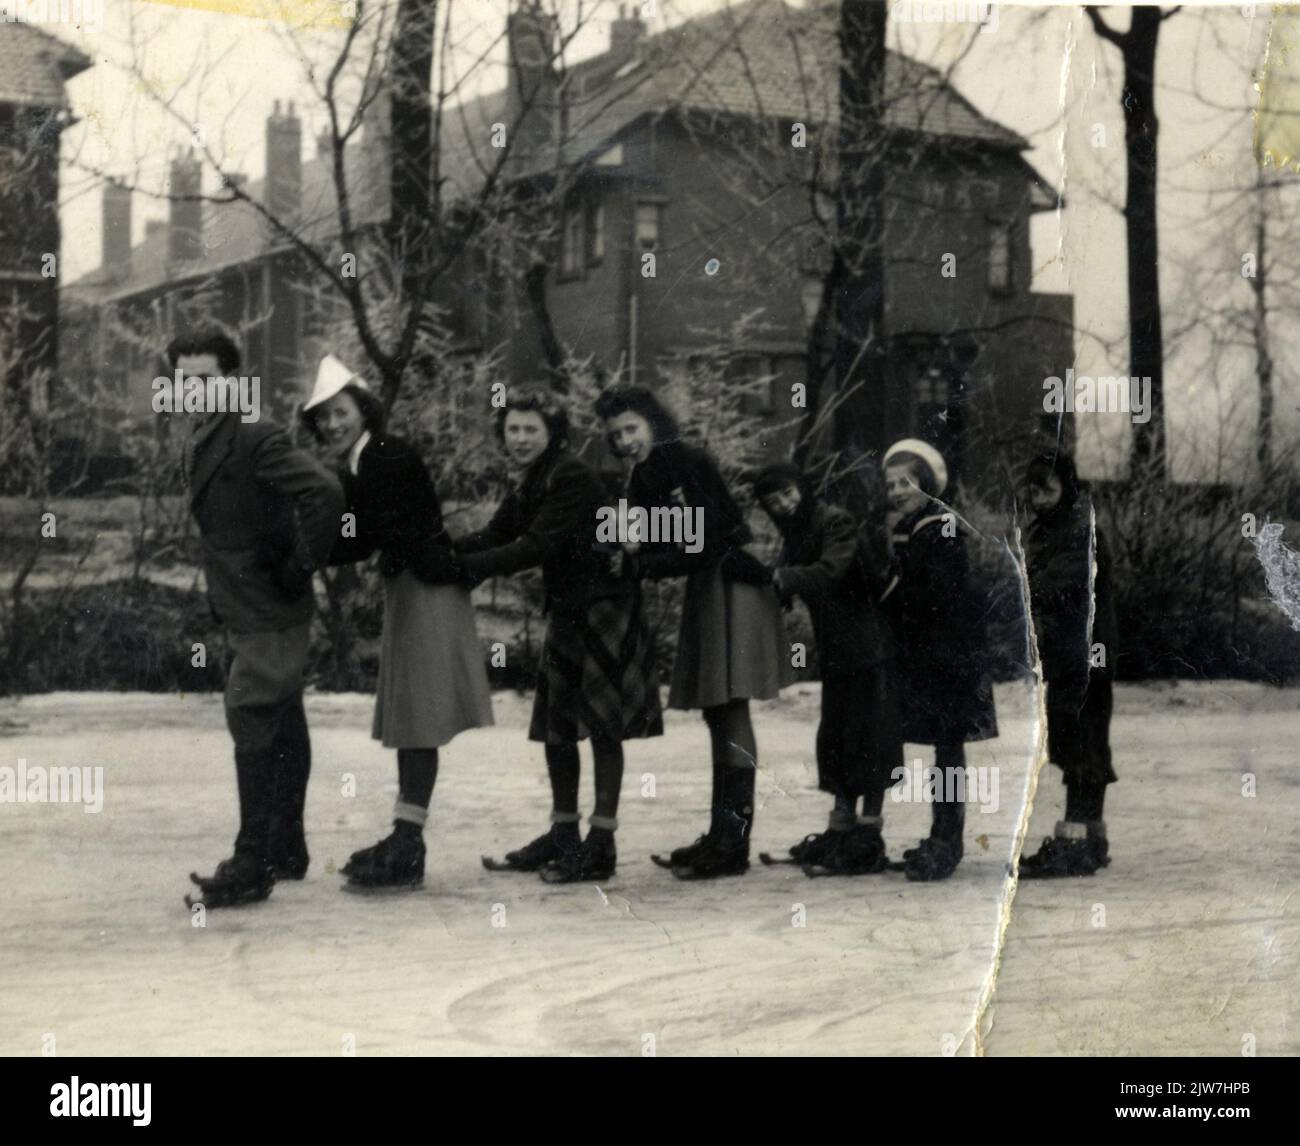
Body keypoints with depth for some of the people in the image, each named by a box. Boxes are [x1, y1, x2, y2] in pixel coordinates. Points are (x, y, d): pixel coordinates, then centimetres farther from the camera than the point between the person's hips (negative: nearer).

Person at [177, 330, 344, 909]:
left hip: (270, 613, -9)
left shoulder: (256, 439, -18)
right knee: (282, 726, 16)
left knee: (251, 726, -11)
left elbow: (326, 493, -30)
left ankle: (250, 866, -7)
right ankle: (286, 849, 25)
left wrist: (302, 566, -22)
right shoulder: (199, 443, 11)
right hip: (245, 610, 9)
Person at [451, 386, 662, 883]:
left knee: (603, 725, -4)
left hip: (605, 608, -9)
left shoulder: (573, 478, -18)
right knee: (555, 725, 13)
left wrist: (469, 566, -25)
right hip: (567, 611, 9)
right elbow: (494, 535, 7)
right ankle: (563, 834, 24)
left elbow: (540, 545, -24)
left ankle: (601, 845, 0)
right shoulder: (528, 485, 10)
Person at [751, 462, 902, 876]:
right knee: (836, 739, 12)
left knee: (866, 737, -5)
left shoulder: (836, 522, -13)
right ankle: (840, 831, 21)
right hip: (835, 652, 9)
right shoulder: (796, 534, 13)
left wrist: (784, 576, -16)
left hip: (867, 647, -9)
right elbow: (786, 583, 9)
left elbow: (828, 572, -26)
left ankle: (867, 839, -1)